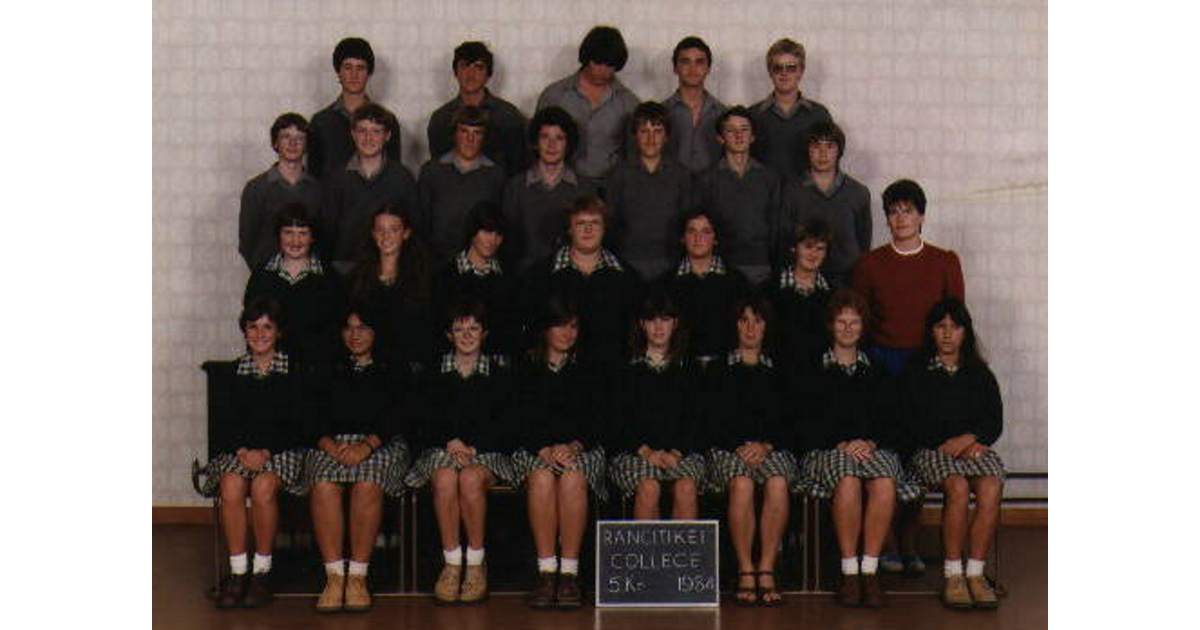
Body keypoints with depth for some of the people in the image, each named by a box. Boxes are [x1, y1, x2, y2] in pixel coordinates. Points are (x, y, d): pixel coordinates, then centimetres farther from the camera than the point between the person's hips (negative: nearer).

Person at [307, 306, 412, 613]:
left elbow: (397, 418, 3)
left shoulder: (391, 374, 19)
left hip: (382, 445, -2)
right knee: (324, 485, -33)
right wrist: (331, 445, -11)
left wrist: (367, 445, -15)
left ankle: (358, 576, -31)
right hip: (334, 443, 2)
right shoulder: (330, 375, 25)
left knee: (367, 486, -36)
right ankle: (334, 575, -32)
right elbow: (315, 420, 12)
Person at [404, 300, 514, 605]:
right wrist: (450, 442, -12)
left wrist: (472, 447, -11)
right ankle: (452, 563, -28)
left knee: (471, 477, -36)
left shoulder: (497, 375, 12)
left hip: (487, 451, -1)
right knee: (445, 477, -35)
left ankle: (476, 563, -24)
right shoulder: (434, 375, 15)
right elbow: (425, 422, 7)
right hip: (441, 449, 1)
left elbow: (501, 423, 5)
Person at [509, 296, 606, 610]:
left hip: (582, 449, 0)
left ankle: (569, 573, -34)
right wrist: (545, 449, -15)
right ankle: (546, 572, -34)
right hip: (534, 449, 0)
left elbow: (595, 420, 7)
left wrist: (574, 446, -13)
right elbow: (521, 419, 3)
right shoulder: (525, 370, 14)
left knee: (573, 478, -34)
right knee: (541, 477, -35)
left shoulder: (586, 371, 17)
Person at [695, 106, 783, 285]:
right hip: (721, 267, -1)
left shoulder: (769, 178, 14)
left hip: (761, 266, 1)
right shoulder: (707, 179, 8)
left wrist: (774, 263, 3)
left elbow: (775, 226, 13)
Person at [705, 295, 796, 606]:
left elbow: (787, 420, 11)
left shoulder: (777, 372, 20)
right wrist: (741, 446, -10)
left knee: (778, 484, -34)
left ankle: (766, 570, -30)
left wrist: (765, 446, -9)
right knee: (742, 484, -35)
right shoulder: (720, 370, 16)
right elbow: (714, 420, 7)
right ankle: (746, 571, -29)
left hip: (772, 448, 1)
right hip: (728, 447, -1)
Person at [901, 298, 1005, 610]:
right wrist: (945, 443, -10)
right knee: (958, 488, -34)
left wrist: (971, 439, -8)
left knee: (991, 489, -31)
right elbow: (912, 425, 4)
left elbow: (995, 421, 11)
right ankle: (953, 576, -28)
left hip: (975, 447, 2)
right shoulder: (916, 373, 13)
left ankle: (975, 573, -27)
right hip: (932, 450, -2)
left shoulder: (980, 374, 20)